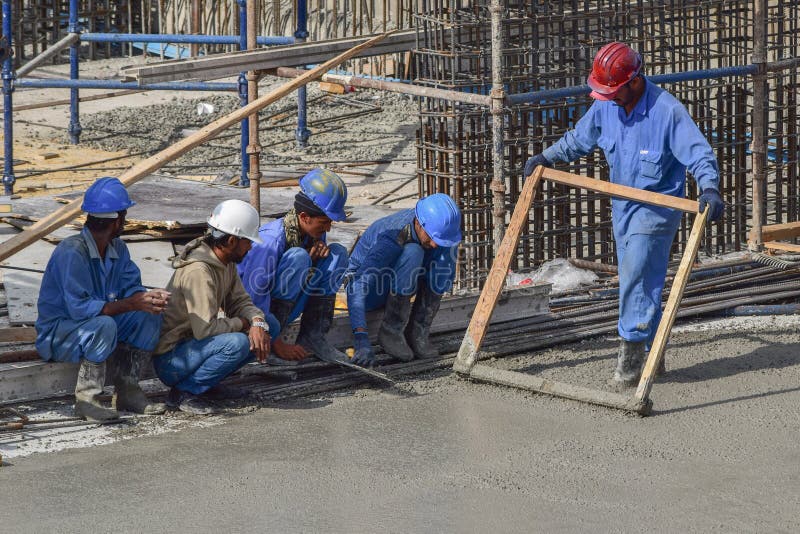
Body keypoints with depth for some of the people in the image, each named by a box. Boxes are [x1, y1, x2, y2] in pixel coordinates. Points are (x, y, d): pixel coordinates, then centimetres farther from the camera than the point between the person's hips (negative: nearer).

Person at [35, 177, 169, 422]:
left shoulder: (117, 248, 2)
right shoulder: (72, 252, -25)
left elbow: (131, 287, 2)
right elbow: (79, 307, -31)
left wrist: (150, 298, -23)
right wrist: (130, 303, -32)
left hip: (97, 326, 8)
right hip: (57, 333, -8)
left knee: (150, 317, -9)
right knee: (104, 325, -36)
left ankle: (126, 390, -5)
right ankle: (86, 399, -24)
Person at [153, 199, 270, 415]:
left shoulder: (226, 263, 5)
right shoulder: (198, 270, -25)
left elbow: (239, 301, 9)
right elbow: (205, 328, -29)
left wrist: (257, 321, -13)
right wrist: (243, 323, -13)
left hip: (194, 344, 10)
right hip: (170, 358, -10)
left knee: (259, 337, 4)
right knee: (237, 343, -30)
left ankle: (207, 385, 7)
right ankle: (184, 392, -15)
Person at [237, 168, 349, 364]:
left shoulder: (314, 232, -3)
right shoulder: (272, 238, -27)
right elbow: (253, 293, -27)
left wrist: (313, 258, -14)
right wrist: (277, 344, -25)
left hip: (285, 310, 8)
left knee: (338, 253, -3)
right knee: (297, 257, -30)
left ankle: (313, 336, -6)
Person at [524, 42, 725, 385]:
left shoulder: (667, 111, -20)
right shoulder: (605, 106, 0)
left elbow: (699, 154, -23)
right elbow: (579, 139, 20)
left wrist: (710, 188, -39)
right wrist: (546, 157, 18)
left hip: (656, 209, -7)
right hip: (622, 207, 7)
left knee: (636, 278, -13)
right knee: (640, 280, 11)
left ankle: (632, 350, -7)